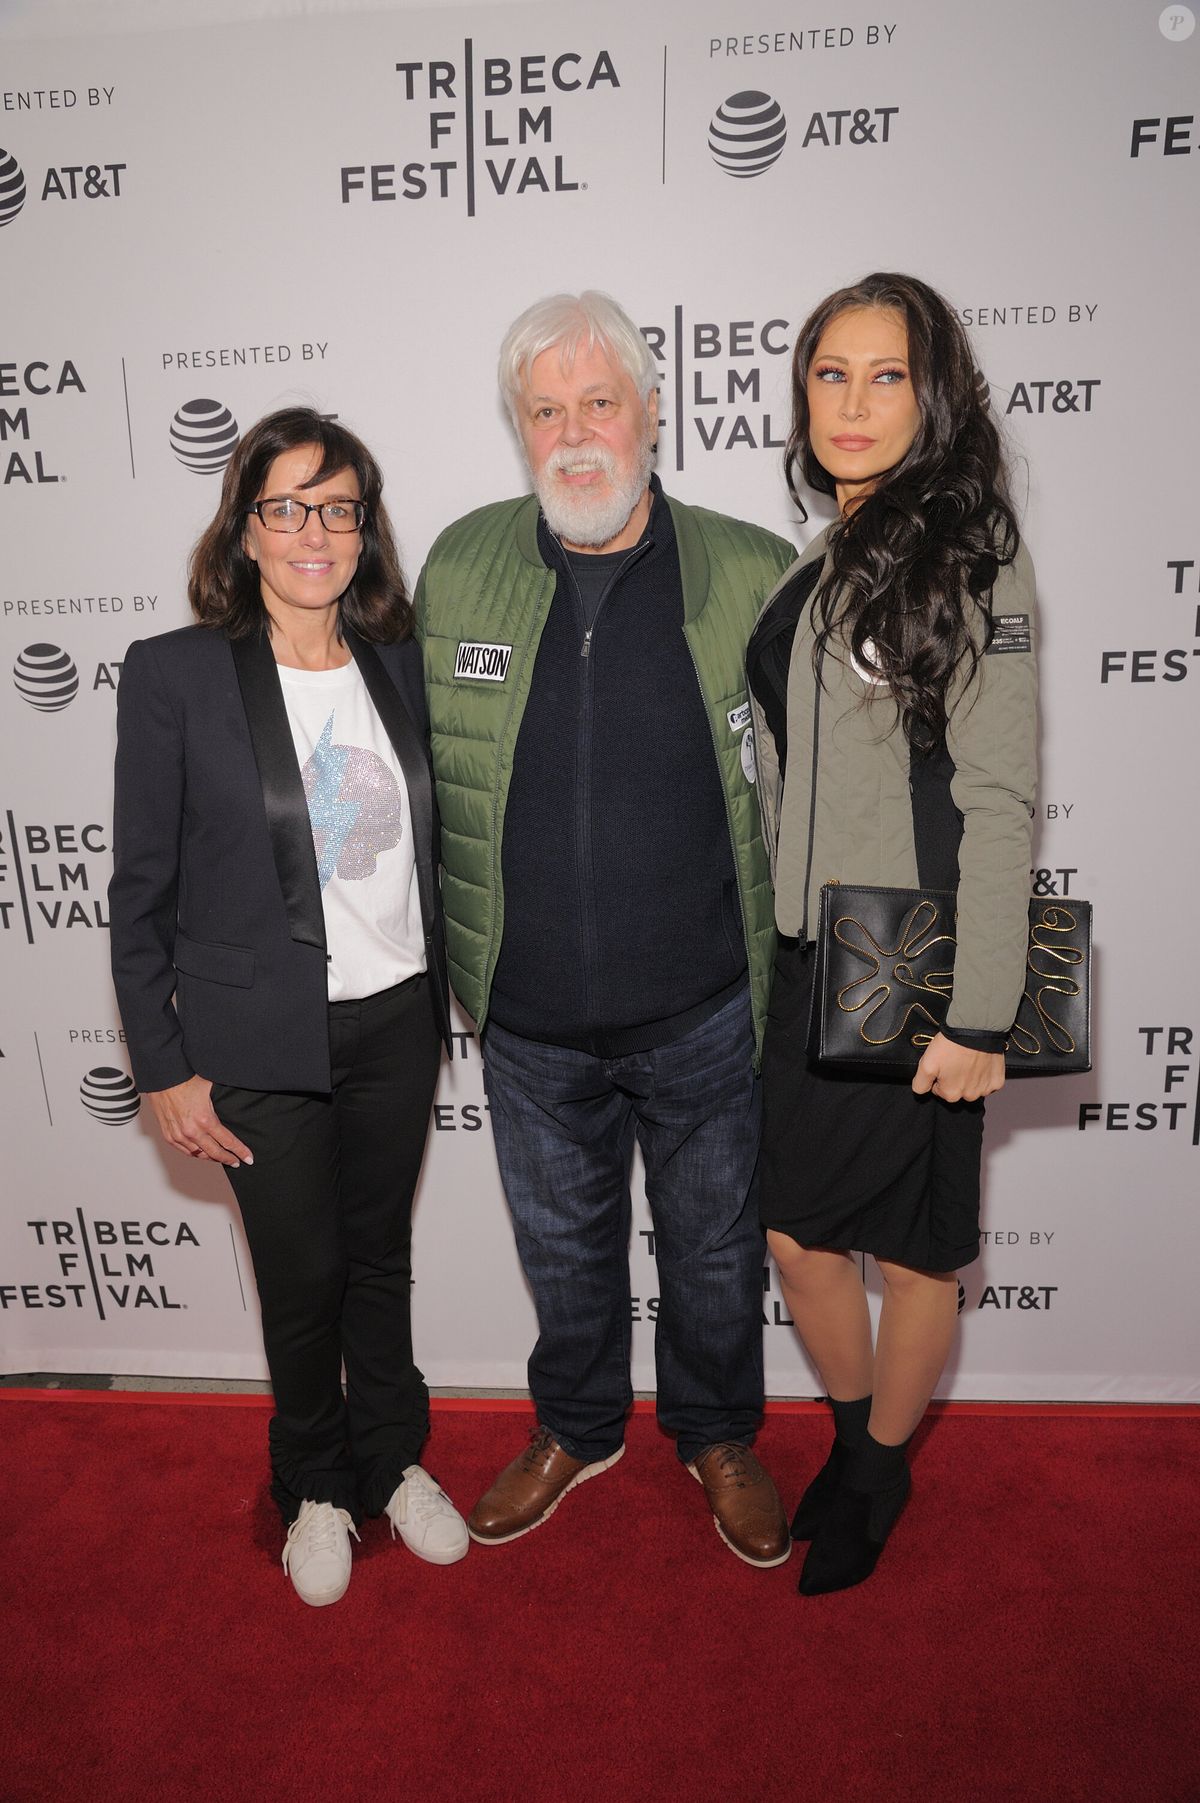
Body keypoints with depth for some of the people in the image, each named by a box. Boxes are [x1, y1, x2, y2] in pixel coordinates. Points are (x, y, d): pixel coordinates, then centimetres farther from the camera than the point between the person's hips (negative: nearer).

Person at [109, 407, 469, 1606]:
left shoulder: (397, 663, 2)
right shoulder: (172, 674, -10)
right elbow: (141, 892, -7)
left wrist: (439, 995, 12)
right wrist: (165, 1067, -7)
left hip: (397, 1022, 4)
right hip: (262, 1044, -3)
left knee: (381, 1253, 19)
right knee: (302, 1277, 12)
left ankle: (393, 1461, 43)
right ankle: (316, 1487, 40)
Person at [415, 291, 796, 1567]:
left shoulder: (753, 579, -8)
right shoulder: (457, 569, -3)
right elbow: (425, 775, 7)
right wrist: (459, 956, 8)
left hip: (705, 1013, -1)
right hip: (530, 1022, 2)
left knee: (714, 1247, 19)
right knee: (563, 1245, 22)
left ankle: (717, 1436, 47)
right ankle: (576, 1429, 49)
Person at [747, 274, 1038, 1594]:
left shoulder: (966, 557, -9)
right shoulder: (818, 565, 11)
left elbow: (998, 800, -14)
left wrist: (979, 1013, -16)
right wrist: (783, 933, 12)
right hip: (808, 958, 7)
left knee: (913, 1245, 12)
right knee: (797, 1232, 14)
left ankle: (882, 1474, 37)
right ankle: (855, 1440, 41)